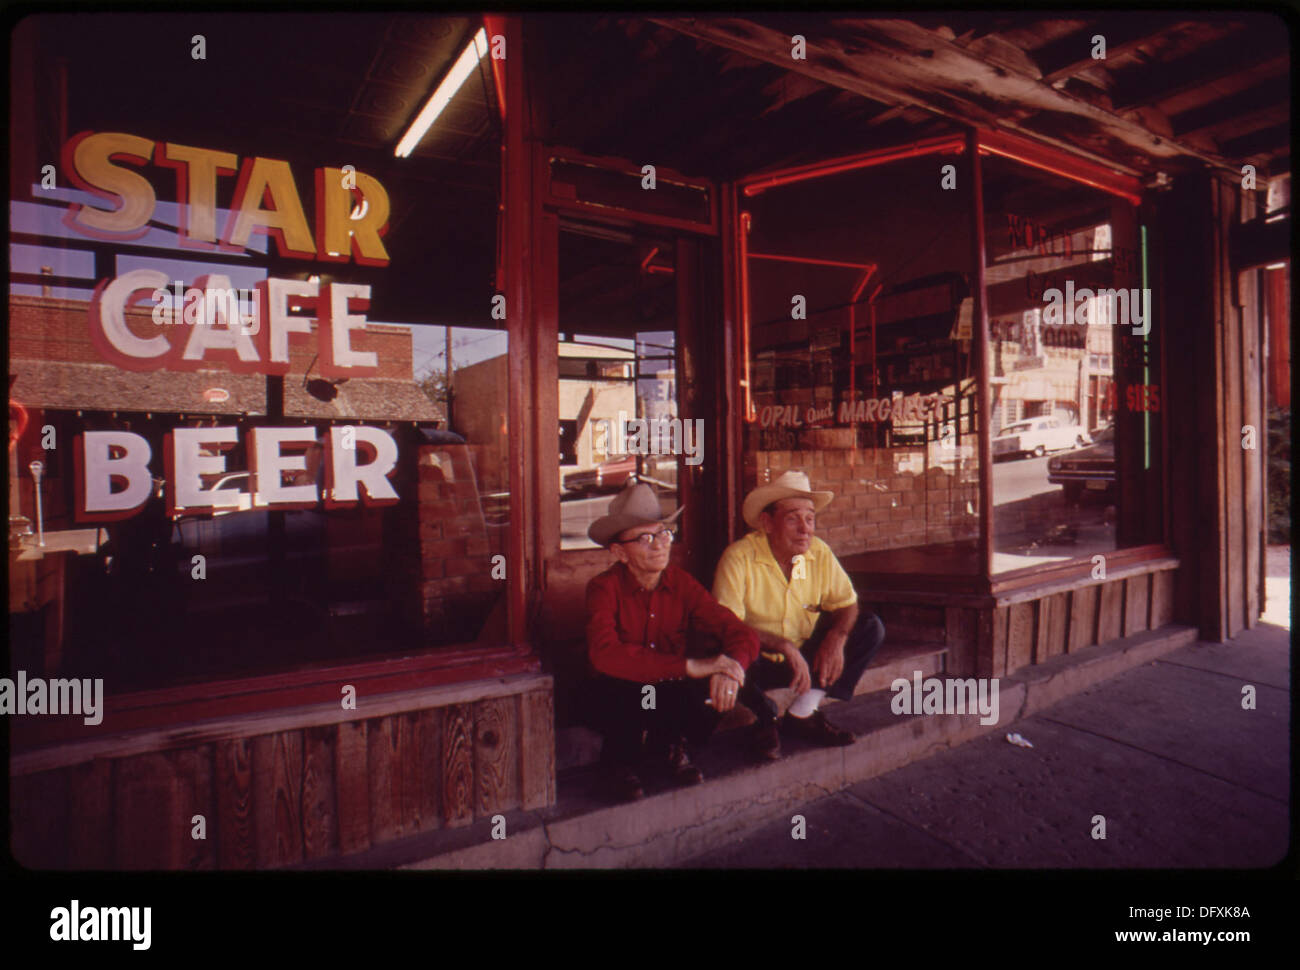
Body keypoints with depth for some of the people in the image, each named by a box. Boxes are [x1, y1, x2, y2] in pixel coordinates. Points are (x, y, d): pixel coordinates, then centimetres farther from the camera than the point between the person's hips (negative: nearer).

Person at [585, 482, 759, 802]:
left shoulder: (681, 583, -6)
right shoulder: (604, 589, -18)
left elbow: (742, 633, -11)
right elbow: (604, 655, -35)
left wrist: (730, 668, -35)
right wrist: (689, 666, -41)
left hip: (674, 694, 4)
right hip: (622, 701, -3)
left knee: (716, 688, -24)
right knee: (618, 689, -35)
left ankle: (672, 750, 8)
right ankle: (621, 761, -1)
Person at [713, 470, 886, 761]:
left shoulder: (820, 553, -6)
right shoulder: (739, 557, -22)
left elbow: (847, 604, 1)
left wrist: (837, 637, -21)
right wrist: (784, 646, -37)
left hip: (807, 657, 5)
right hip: (761, 664, -5)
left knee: (871, 627, -9)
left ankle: (801, 714, -8)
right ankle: (767, 718, -4)